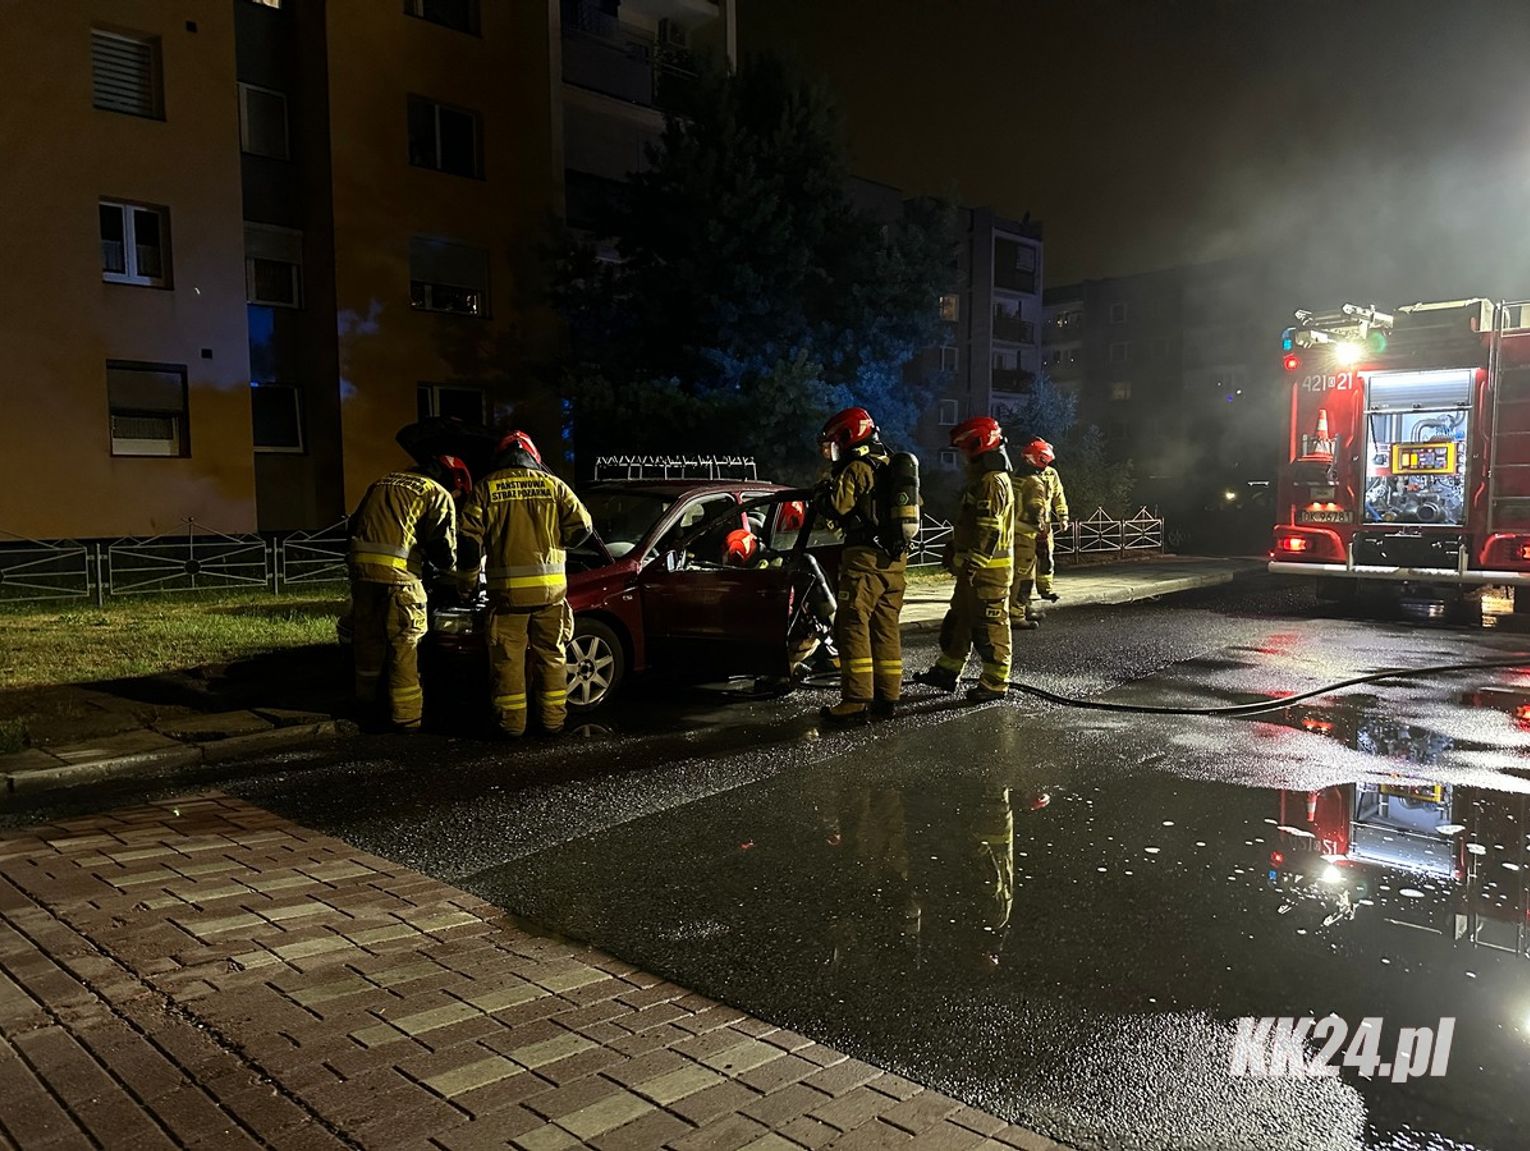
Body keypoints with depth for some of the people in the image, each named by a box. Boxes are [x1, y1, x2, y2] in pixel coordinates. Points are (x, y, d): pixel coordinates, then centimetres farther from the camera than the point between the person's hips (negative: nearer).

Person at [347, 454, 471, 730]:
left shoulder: (385, 482, 27)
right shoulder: (439, 495, 4)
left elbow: (355, 524, 26)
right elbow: (443, 548, -3)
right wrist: (449, 567, 17)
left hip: (360, 565, 7)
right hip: (397, 572, -7)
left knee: (367, 637, 19)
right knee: (404, 644, 0)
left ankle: (366, 701, 33)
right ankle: (406, 717, 2)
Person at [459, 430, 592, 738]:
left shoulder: (486, 488, 4)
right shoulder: (552, 485, 7)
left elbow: (469, 537, -1)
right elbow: (582, 526, 2)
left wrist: (471, 564, 18)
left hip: (507, 587, -1)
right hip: (551, 586, 1)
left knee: (508, 657, 8)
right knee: (551, 655, 12)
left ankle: (512, 722, 11)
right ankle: (553, 720, 16)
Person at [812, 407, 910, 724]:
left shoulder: (858, 467, -9)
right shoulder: (892, 465, 18)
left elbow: (836, 507, -16)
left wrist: (822, 489, 4)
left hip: (865, 558, -8)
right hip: (896, 558, 8)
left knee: (853, 627, -7)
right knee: (886, 628, 12)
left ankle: (857, 701, -10)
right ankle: (888, 696, 15)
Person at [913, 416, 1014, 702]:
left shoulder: (993, 482, -17)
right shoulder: (982, 479, 17)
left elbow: (989, 529, -24)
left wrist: (974, 563, -25)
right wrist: (957, 554, 27)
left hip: (989, 568, -11)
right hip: (974, 566, 11)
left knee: (990, 626, -4)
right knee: (958, 620, 16)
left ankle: (996, 682, 3)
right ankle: (947, 671, 25)